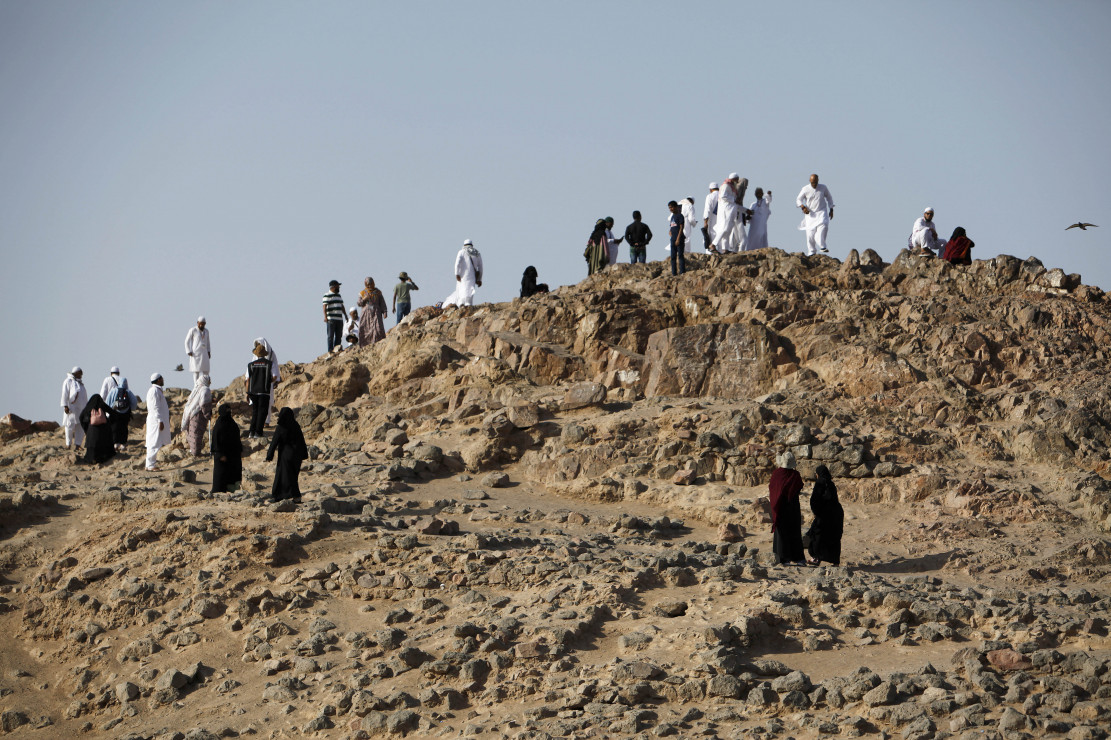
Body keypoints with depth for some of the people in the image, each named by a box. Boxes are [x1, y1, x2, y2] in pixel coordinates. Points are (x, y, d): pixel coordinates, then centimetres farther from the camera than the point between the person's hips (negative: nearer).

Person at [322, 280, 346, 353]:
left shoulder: (339, 295, 21)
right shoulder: (327, 295, -2)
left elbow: (342, 307, 25)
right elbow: (324, 306, -9)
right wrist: (325, 317, -18)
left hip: (339, 319, 7)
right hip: (331, 319, -7)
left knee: (338, 336, 4)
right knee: (331, 335, -7)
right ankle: (330, 350, -8)